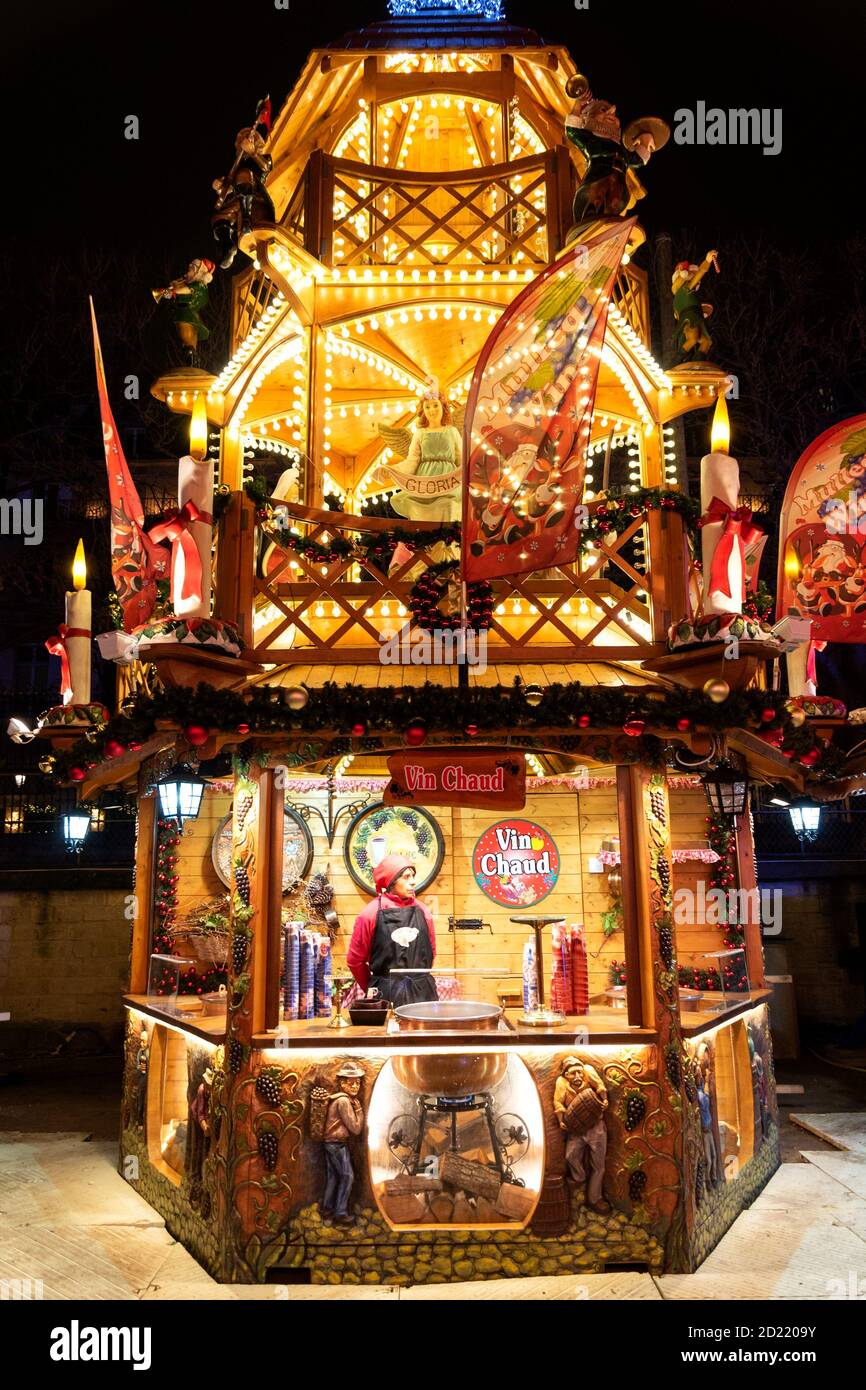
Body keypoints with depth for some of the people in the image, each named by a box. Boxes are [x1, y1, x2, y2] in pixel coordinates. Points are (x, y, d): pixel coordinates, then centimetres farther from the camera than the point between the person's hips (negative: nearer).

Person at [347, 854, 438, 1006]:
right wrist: (373, 990, 9)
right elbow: (355, 960, 0)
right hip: (386, 995, -4)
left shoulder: (422, 911, 6)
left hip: (422, 993, 4)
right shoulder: (371, 913, -7)